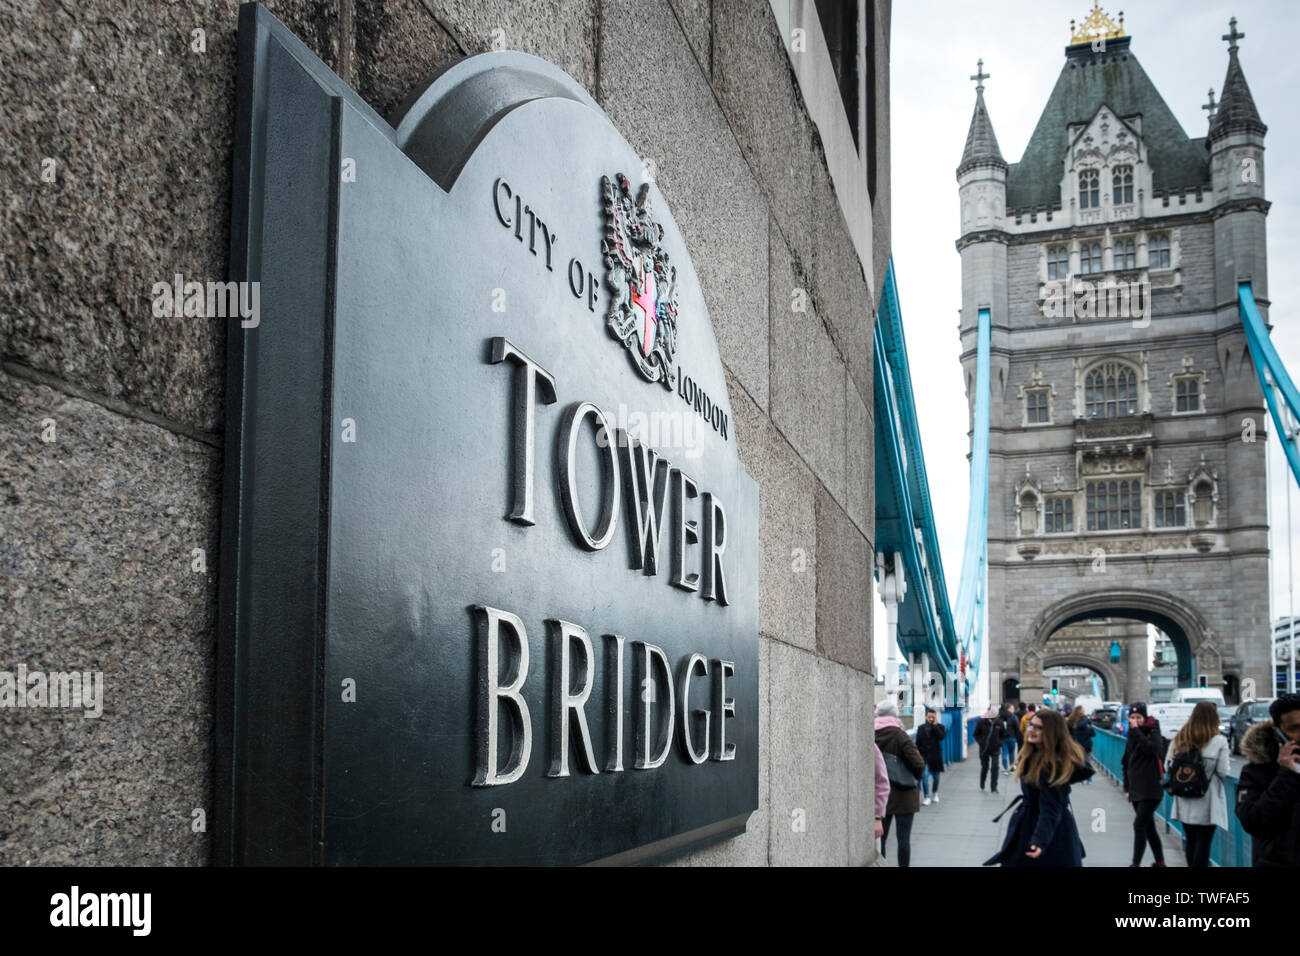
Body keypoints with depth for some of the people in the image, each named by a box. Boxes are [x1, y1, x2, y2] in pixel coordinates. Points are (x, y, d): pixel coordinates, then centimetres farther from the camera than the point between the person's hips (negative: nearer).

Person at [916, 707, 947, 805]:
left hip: (935, 756, 0)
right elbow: (918, 743, 7)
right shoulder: (921, 728, 5)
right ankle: (927, 797, -8)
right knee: (924, 776, -13)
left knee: (936, 777, 12)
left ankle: (935, 793, 36)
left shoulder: (940, 727, 1)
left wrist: (935, 725, -17)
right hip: (924, 756, 0)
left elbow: (942, 736, -20)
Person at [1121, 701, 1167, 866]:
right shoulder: (1131, 736, 13)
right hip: (1136, 789, 7)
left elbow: (1150, 749, -29)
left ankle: (1136, 863, -10)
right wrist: (1127, 787, 16)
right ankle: (1160, 862, 22)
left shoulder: (1153, 733, -7)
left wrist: (1136, 730, -26)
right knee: (1148, 827, 13)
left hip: (1151, 789, -7)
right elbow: (1126, 763, 18)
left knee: (1139, 825, -12)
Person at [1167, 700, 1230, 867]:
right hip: (1206, 803, -4)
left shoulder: (1179, 738, 1)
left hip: (1185, 803, 4)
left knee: (1191, 841, 15)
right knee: (1203, 842, -1)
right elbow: (1223, 772, -10)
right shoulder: (1218, 741, -10)